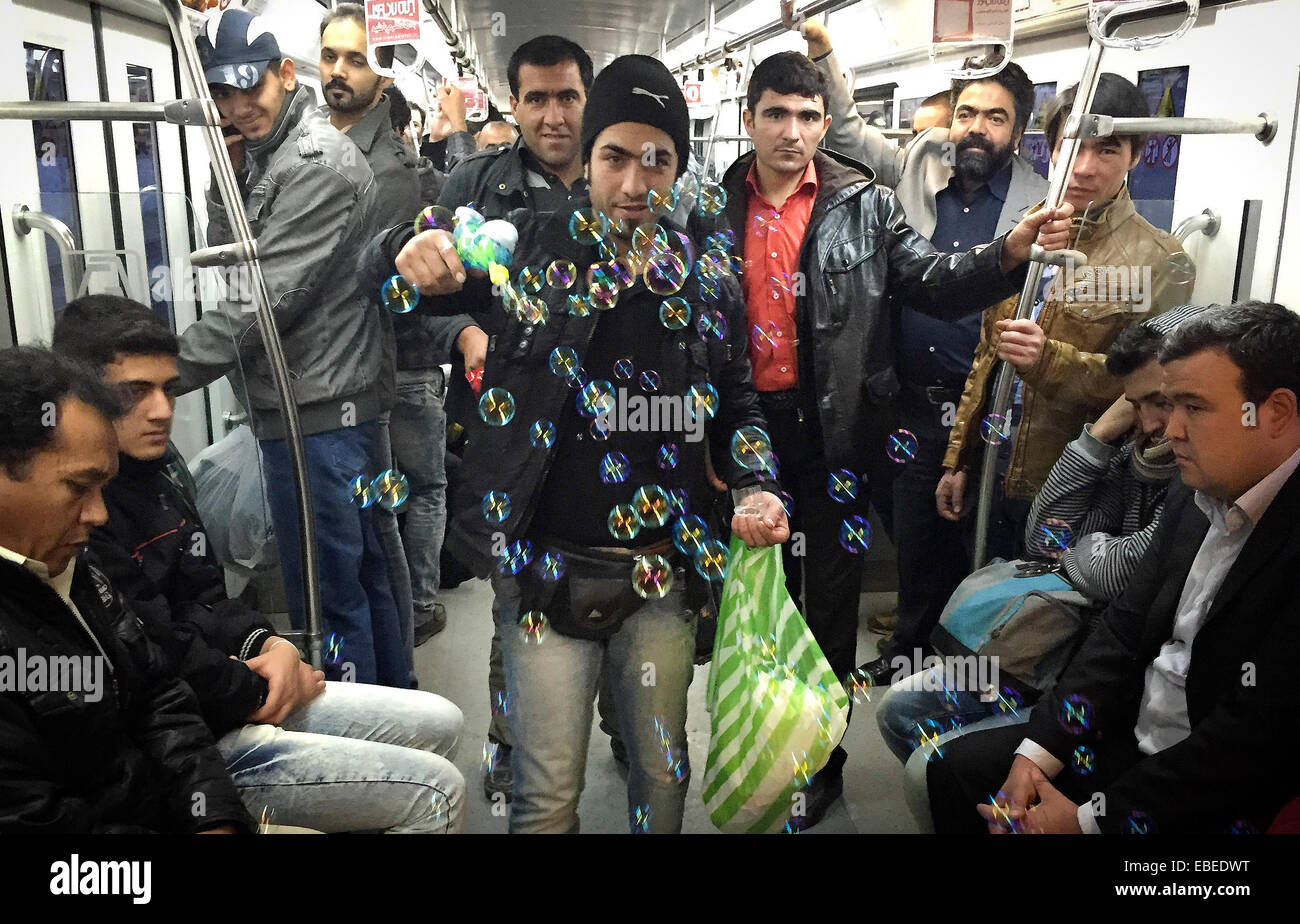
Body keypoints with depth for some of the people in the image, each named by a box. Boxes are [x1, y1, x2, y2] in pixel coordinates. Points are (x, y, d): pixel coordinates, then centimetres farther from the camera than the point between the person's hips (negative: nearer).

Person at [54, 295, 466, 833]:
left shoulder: (158, 463, 6)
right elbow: (160, 658, -24)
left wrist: (268, 644, -4)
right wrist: (261, 690, -8)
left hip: (247, 702, 9)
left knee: (439, 724, 11)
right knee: (436, 792, -11)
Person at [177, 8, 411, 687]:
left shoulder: (318, 162, -15)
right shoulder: (265, 156, 16)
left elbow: (266, 297, -22)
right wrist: (227, 177, -1)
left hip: (317, 414, -10)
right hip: (321, 407, 10)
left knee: (326, 590, -3)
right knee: (362, 569, 20)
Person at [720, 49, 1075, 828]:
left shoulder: (865, 206, -1)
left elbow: (936, 284, -6)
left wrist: (1009, 253, -24)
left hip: (834, 429, -2)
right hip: (749, 425, 2)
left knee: (832, 594, 9)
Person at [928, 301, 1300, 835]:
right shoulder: (1191, 499, 4)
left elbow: (1256, 736, -24)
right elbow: (1124, 631, 5)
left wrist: (1089, 819, -19)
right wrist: (1036, 754, -5)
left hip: (1216, 804, -7)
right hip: (1130, 738, 8)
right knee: (956, 769, 6)